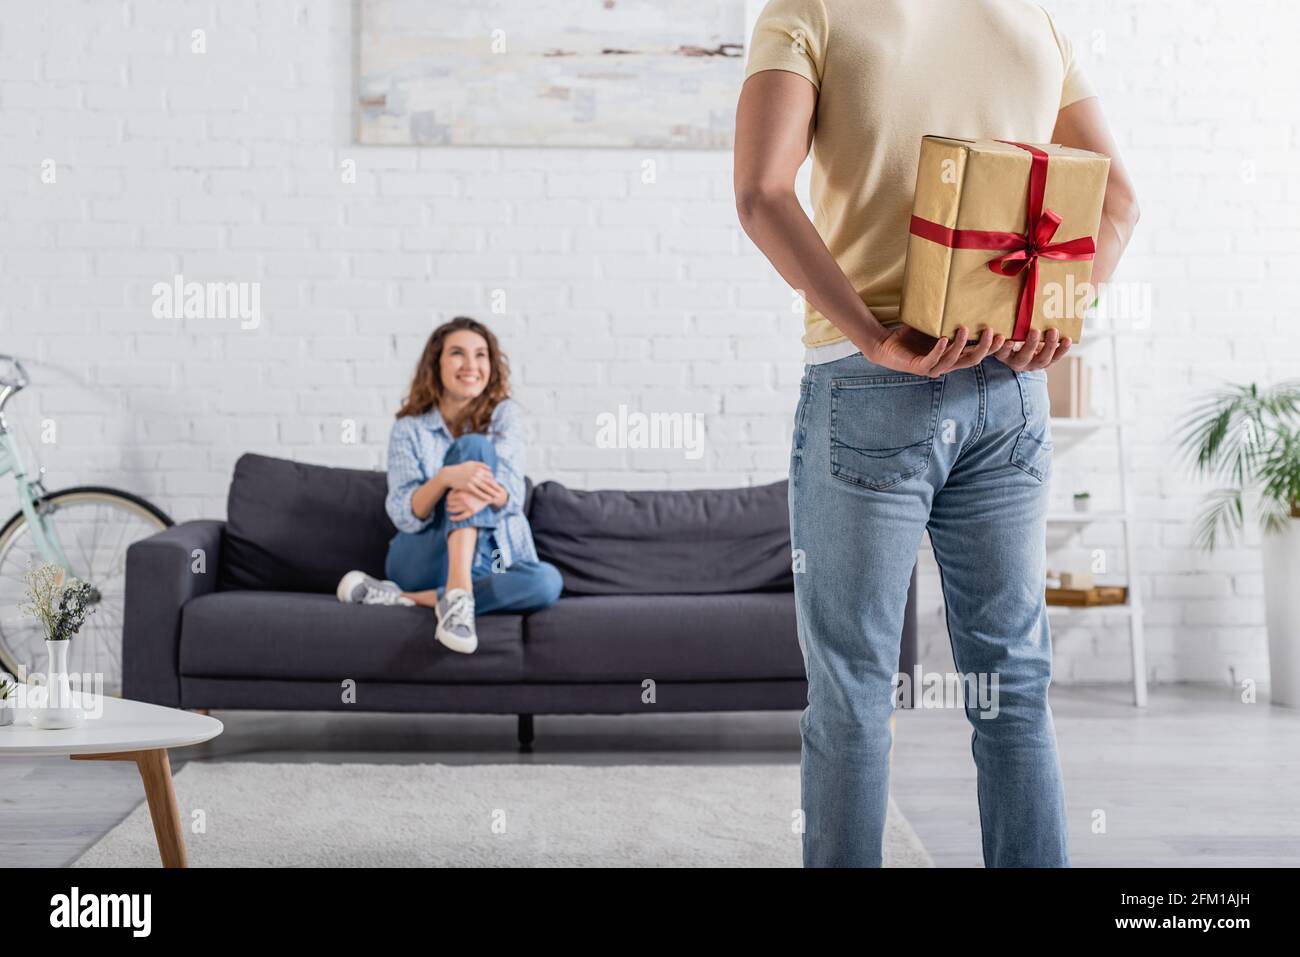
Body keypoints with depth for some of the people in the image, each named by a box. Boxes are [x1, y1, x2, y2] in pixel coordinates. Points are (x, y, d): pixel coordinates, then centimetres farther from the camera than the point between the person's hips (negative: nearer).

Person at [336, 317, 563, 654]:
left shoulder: (505, 414, 4)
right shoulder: (409, 428, 1)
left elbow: (512, 491, -13)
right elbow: (405, 516, -12)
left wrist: (487, 495, -39)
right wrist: (445, 477, -34)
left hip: (489, 562, 2)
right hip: (424, 560, -2)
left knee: (547, 581, -33)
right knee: (472, 445, -23)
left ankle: (407, 599, -27)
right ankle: (457, 593, -40)